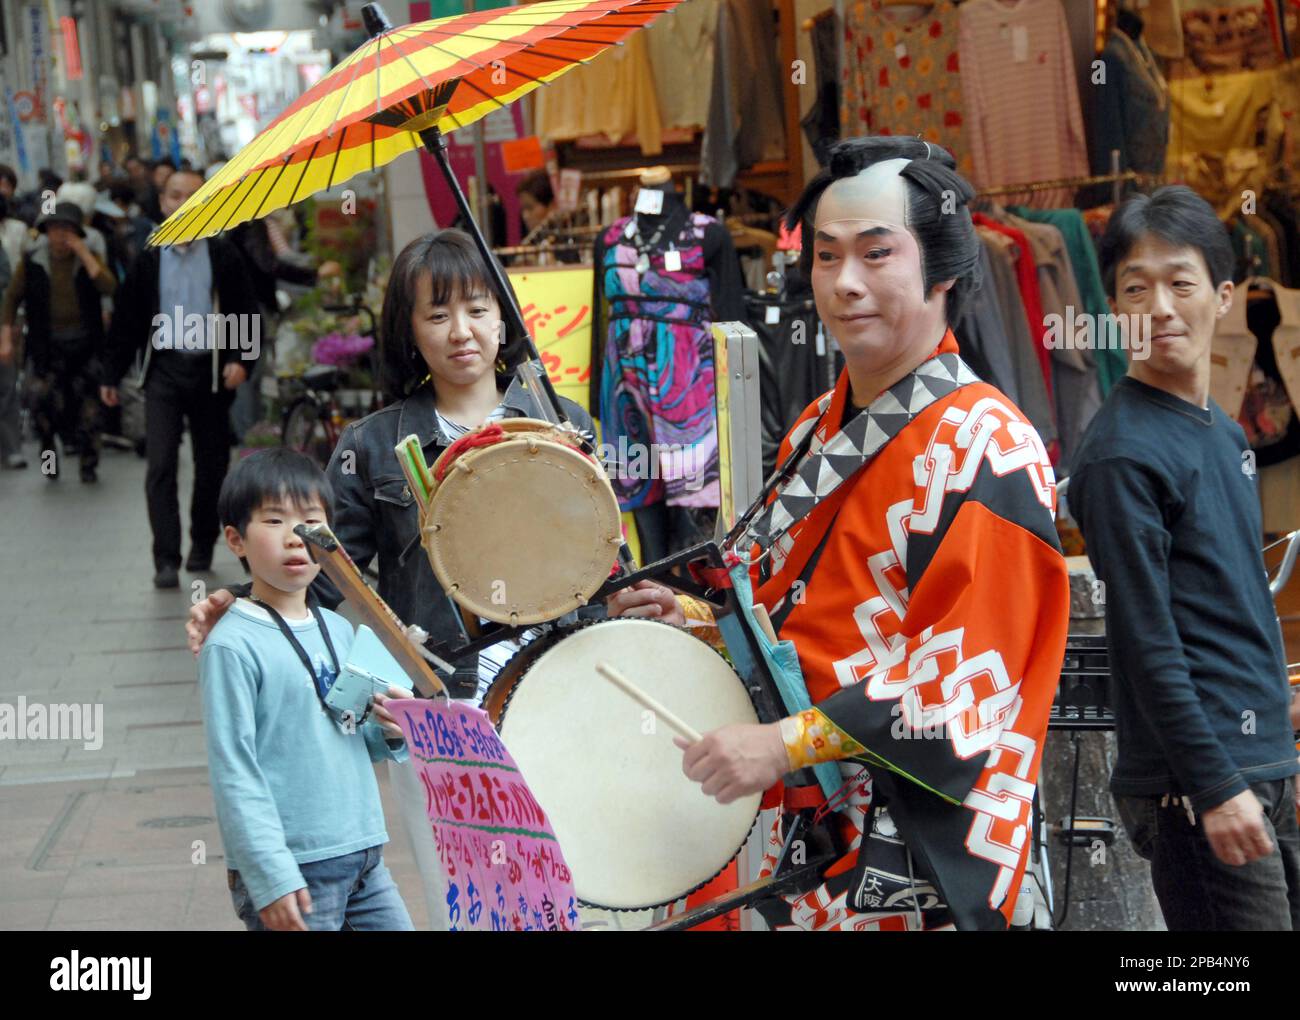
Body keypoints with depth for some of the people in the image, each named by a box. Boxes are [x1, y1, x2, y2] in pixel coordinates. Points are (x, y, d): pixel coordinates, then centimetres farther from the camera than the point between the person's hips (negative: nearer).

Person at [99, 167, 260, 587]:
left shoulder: (223, 257, 2)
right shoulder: (149, 260, 5)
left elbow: (246, 313, 2)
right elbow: (127, 319, 9)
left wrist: (241, 359, -13)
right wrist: (112, 375, 8)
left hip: (211, 372, 0)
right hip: (164, 370, 0)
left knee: (212, 465, 10)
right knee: (161, 465, -11)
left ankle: (203, 544, 28)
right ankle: (166, 559, -13)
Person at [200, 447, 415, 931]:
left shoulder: (338, 630, 11)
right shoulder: (233, 646, -11)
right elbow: (233, 772, -14)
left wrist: (391, 732, -1)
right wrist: (271, 880, -19)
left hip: (364, 858, 7)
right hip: (294, 872, -7)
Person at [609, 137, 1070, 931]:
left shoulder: (982, 445, -14)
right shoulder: (819, 431, 12)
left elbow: (963, 671, -21)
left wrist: (787, 744, -24)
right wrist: (701, 622, 6)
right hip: (800, 835, 8)